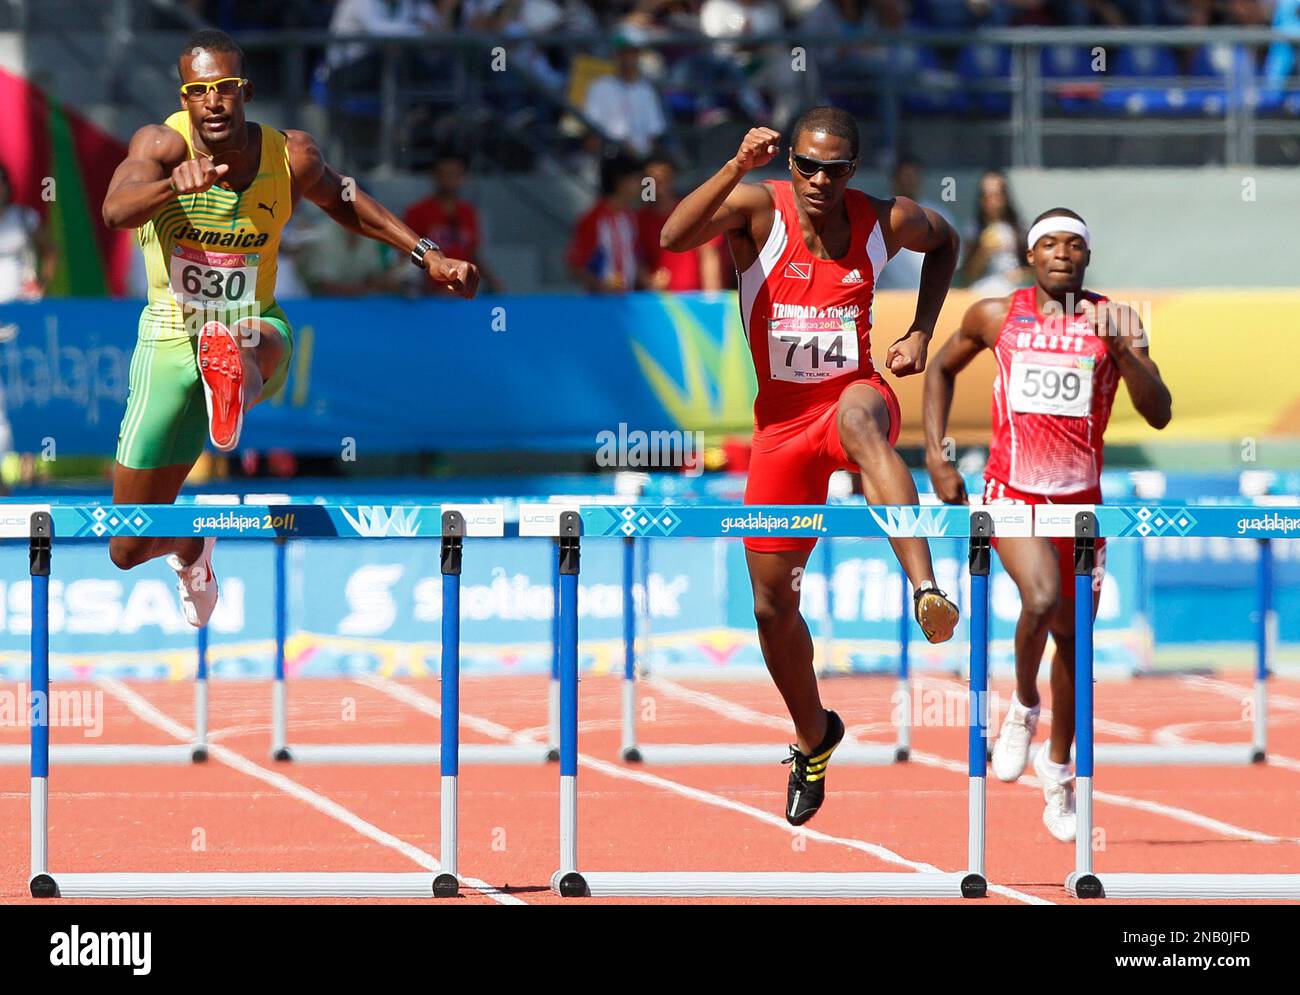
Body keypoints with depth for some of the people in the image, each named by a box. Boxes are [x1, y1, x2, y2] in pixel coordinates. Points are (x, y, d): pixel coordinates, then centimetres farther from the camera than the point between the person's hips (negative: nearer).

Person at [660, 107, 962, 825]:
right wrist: (738, 167, -40)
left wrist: (921, 331, 7)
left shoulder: (887, 222, -5)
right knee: (771, 604, 6)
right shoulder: (759, 209, -11)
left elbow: (943, 241, 20)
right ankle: (813, 737, 33)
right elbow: (673, 238, -31)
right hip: (781, 417, 2)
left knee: (860, 419, -42)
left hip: (854, 396, -2)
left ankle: (927, 590, -55)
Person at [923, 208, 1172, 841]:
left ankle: (1058, 772, 31)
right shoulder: (996, 316, 0)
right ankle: (1022, 708, -1)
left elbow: (1159, 415, -9)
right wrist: (936, 459, 9)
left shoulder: (1115, 322, -2)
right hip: (1013, 494, -2)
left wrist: (1120, 348, -25)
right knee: (1043, 600, -29)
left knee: (1074, 640, 11)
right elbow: (942, 367, 18)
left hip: (1081, 501, 2)